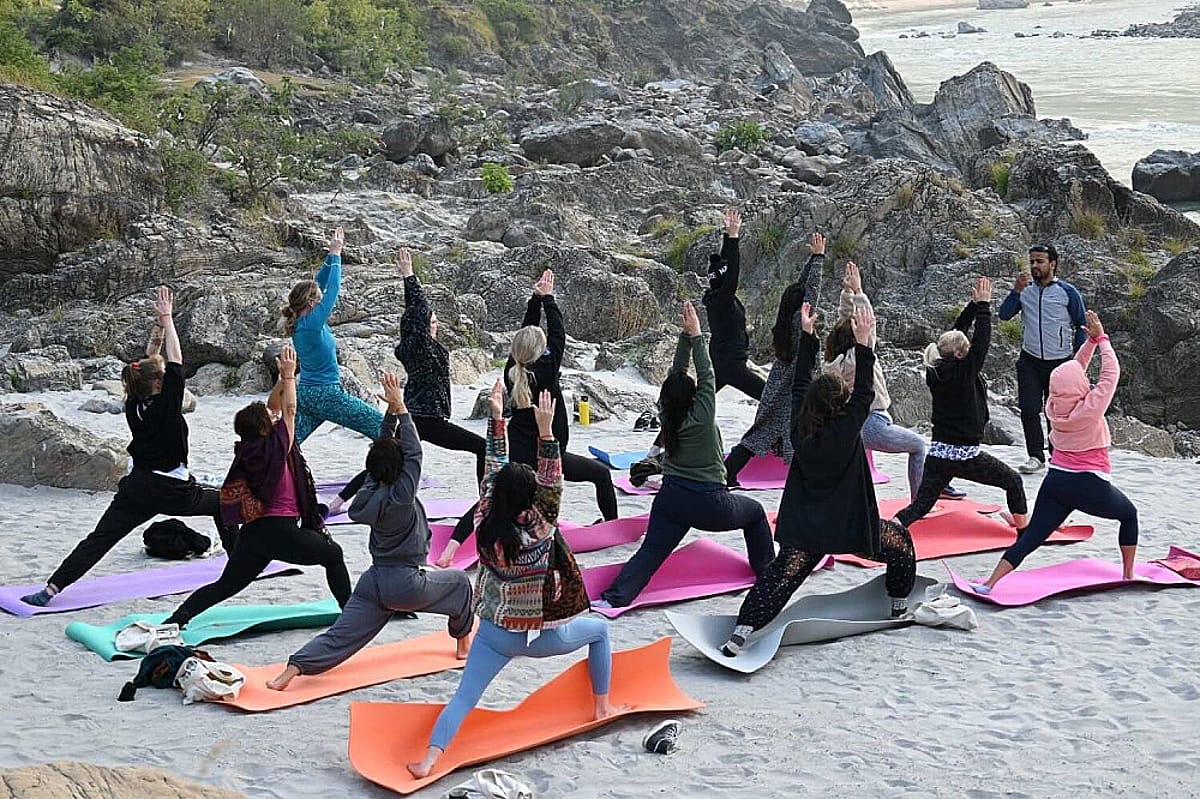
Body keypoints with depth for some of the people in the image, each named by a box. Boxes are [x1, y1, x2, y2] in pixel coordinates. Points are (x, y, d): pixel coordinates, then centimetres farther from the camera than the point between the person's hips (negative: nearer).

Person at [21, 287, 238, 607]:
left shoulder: (133, 406, 2)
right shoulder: (167, 406, -13)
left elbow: (150, 362, 11)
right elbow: (175, 361, -10)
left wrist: (159, 324, 8)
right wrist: (167, 320, -4)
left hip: (135, 490, 4)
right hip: (171, 491, -4)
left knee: (98, 540, -3)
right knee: (221, 502, 20)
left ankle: (51, 588, -17)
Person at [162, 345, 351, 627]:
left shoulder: (248, 448, 6)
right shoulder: (275, 448, -13)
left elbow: (273, 407, 17)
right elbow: (289, 410, -3)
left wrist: (283, 378, 12)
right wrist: (288, 375, 6)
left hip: (253, 532, 6)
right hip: (282, 532, -6)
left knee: (225, 585, 9)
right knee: (333, 554, 16)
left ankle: (177, 618, -7)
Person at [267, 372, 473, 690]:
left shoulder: (370, 493, 2)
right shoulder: (401, 496, -16)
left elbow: (383, 449, 12)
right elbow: (413, 451, -11)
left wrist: (391, 411, 9)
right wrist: (400, 407, -5)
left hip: (374, 582, 6)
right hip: (406, 585, -6)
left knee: (340, 637, -2)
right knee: (459, 581, 19)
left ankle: (291, 671, -19)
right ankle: (463, 642, 35)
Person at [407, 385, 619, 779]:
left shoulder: (485, 526, -12)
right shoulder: (538, 532, -22)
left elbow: (492, 472, -5)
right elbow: (552, 483, -22)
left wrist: (496, 420, -6)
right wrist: (545, 429, -28)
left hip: (496, 634, 2)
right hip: (543, 636, -2)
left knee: (464, 697, -2)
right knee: (599, 630, 24)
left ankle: (430, 757, -22)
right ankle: (602, 706, 26)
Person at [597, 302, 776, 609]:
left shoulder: (666, 417, -2)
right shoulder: (702, 417, -17)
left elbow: (677, 372, 4)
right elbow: (706, 375, -12)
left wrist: (686, 335, 1)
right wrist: (695, 335, -8)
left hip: (671, 500, 4)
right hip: (711, 505, -4)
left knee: (651, 551, -2)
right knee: (756, 512, 22)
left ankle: (615, 596, -21)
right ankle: (768, 574, 27)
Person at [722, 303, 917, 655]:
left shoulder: (800, 427, -3)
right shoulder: (847, 428, -15)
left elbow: (800, 384, 7)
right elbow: (865, 392, -8)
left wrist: (807, 334, 11)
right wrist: (863, 342, -10)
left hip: (803, 528, 3)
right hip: (850, 525, -3)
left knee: (780, 577, -5)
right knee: (900, 542, 24)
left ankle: (743, 629, -22)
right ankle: (899, 604, 35)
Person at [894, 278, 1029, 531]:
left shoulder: (935, 372, 2)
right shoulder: (963, 373, -17)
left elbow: (956, 333, 12)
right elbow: (981, 343, -17)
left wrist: (974, 305, 10)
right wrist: (983, 305, -12)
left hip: (937, 454, 6)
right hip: (965, 457, -6)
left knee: (920, 505, 2)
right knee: (1013, 482, 16)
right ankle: (1023, 528, 24)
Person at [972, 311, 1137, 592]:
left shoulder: (1054, 406, 1)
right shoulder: (1090, 408, -15)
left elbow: (1075, 369, 14)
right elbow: (1111, 372, -7)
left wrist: (1091, 340, 11)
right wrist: (1100, 338, 2)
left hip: (1056, 482, 4)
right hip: (1091, 487, -4)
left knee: (1031, 537, -1)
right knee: (1129, 515, 23)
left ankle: (991, 582, -15)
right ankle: (1128, 574, 25)